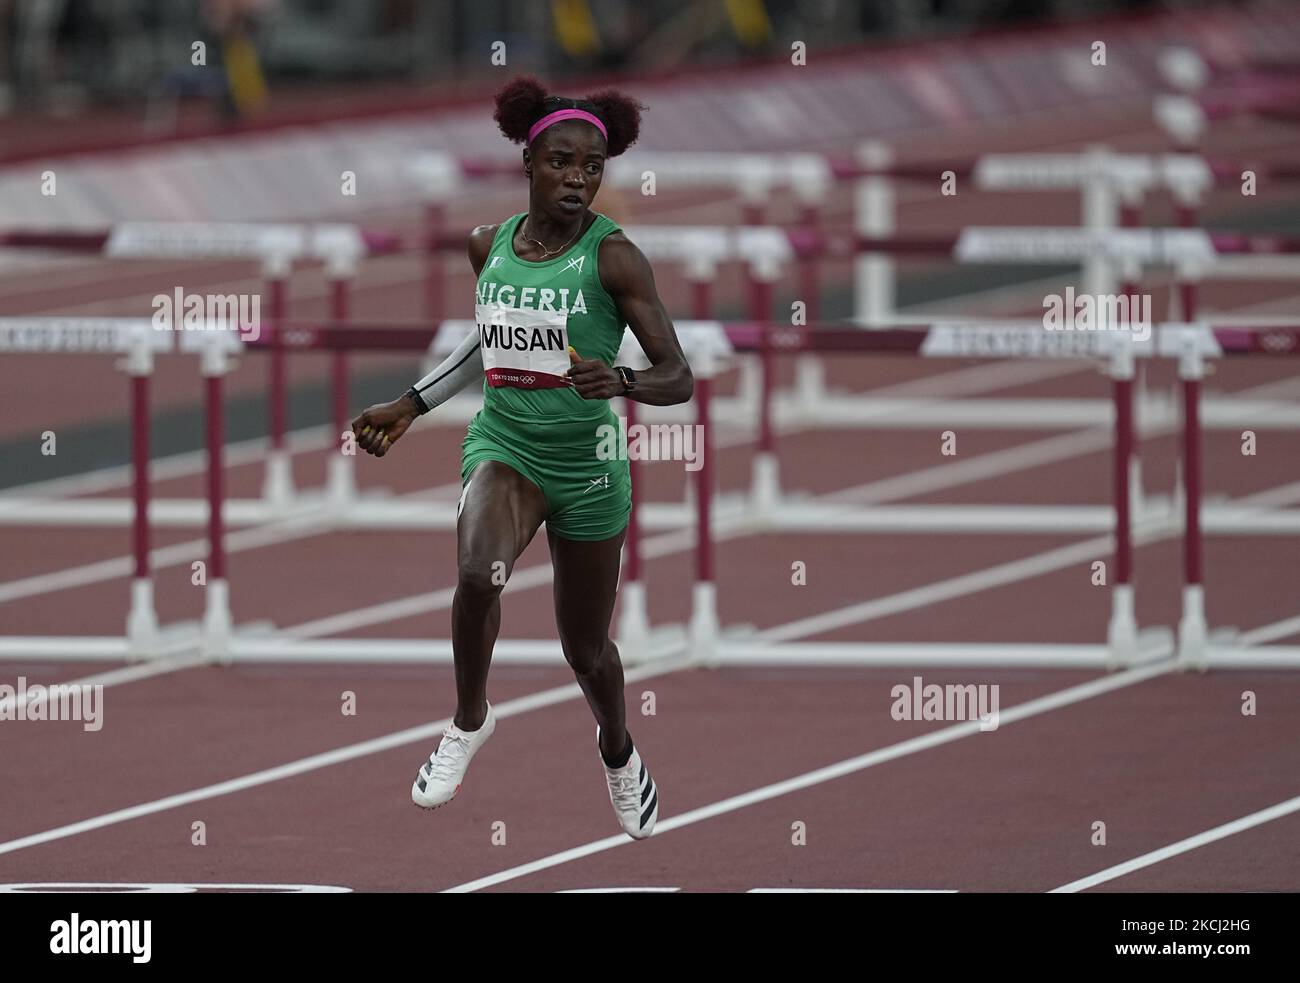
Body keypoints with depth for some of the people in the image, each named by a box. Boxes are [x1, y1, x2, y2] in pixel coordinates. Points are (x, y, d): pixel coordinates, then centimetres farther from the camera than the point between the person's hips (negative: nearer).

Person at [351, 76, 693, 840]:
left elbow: (678, 378, -17)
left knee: (586, 648, 14)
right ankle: (470, 721, -6)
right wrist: (410, 407, 19)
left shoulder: (612, 256, -14)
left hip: (587, 463, -2)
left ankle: (618, 750, 49)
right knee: (479, 574, -31)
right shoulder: (490, 246, -1)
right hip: (505, 447, 2)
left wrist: (620, 381, -38)